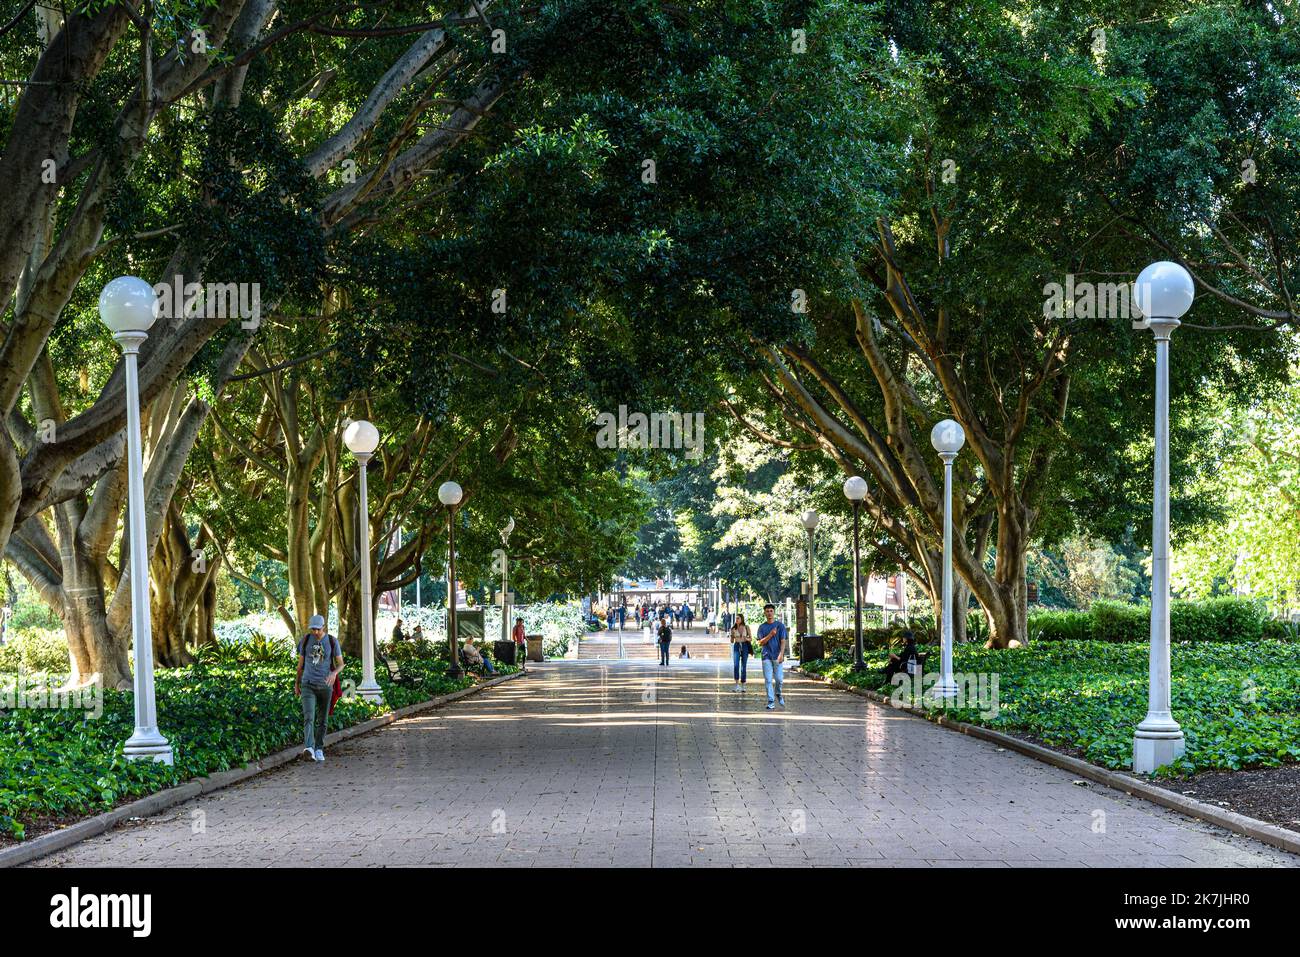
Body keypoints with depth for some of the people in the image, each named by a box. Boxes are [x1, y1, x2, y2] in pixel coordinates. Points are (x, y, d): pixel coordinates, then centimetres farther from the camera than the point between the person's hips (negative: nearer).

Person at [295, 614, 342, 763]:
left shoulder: (332, 641, -2)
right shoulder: (305, 640, 2)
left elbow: (340, 664, 1)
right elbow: (300, 663, 12)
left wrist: (334, 673, -21)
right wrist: (296, 684, 15)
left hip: (325, 685, 0)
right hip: (308, 684, 0)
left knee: (322, 720, 7)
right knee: (308, 717, -18)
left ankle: (319, 749, 22)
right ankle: (309, 747, -34)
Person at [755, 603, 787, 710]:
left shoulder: (780, 625, 4)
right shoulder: (762, 627, 9)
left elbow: (783, 641, -3)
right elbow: (760, 643, 2)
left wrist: (781, 654, -17)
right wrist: (770, 635, -13)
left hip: (777, 656, -1)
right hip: (766, 656, 1)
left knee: (778, 678, -3)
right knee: (768, 679, -4)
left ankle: (778, 694, 25)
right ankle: (771, 701, -1)